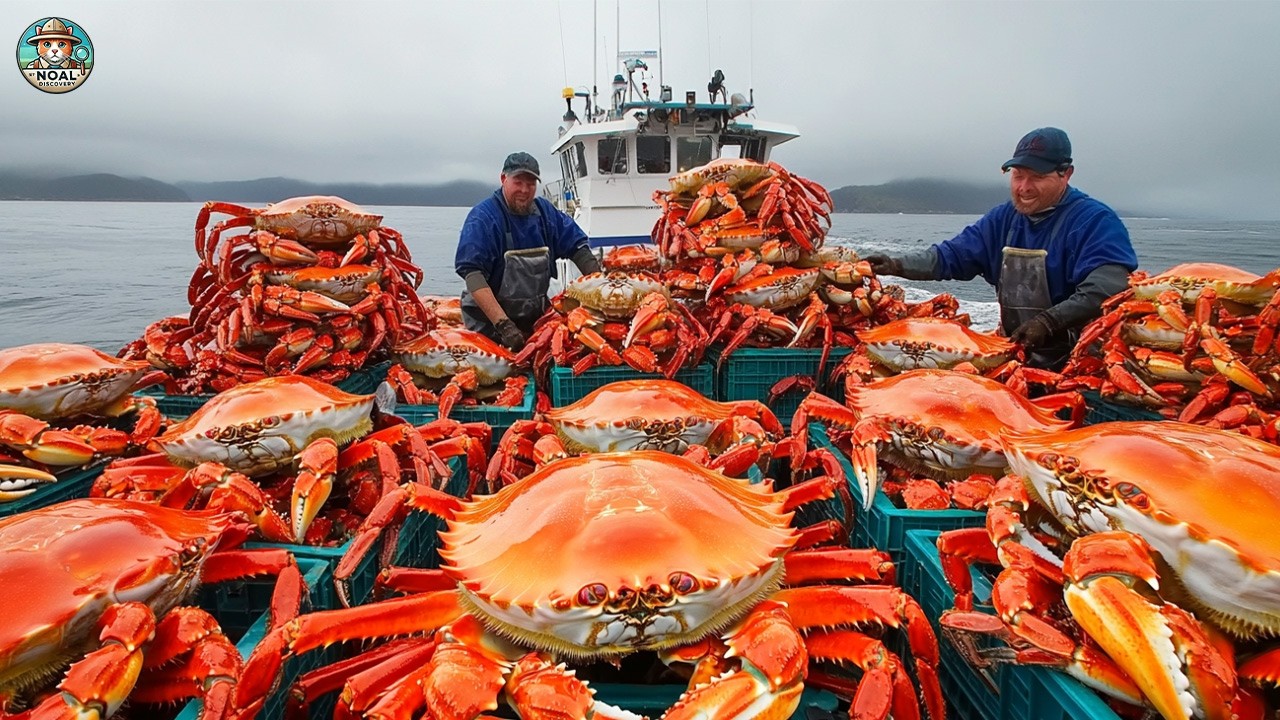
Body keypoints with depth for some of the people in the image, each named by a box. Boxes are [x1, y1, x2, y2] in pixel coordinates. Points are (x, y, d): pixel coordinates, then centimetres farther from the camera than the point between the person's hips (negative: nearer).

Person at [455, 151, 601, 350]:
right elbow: (473, 273, -24)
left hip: (536, 318, 5)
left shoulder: (545, 211, 3)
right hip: (490, 320, -5)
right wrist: (503, 324, -33)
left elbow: (578, 247, 8)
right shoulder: (483, 218, -15)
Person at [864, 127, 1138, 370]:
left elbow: (1109, 286, -23)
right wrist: (896, 264, -10)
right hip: (1015, 351, 6)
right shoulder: (1003, 219, 11)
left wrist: (1049, 322, -33)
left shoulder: (1095, 221, -8)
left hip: (1075, 361, -6)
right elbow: (952, 255, 6)